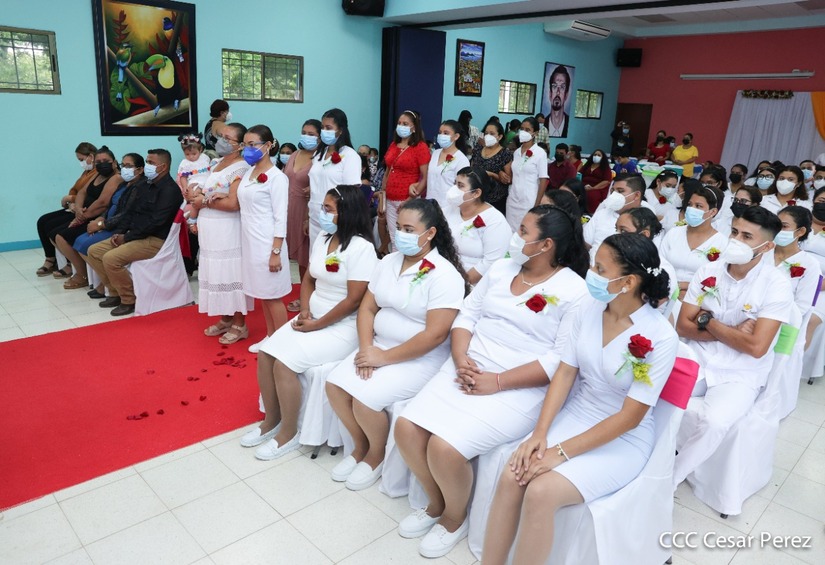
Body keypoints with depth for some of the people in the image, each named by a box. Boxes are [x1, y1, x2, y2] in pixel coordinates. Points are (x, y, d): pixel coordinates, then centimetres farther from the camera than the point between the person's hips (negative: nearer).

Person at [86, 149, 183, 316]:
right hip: (135, 237, 10)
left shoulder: (170, 189, -15)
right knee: (94, 251, 6)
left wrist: (127, 237, -16)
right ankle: (115, 293, 12)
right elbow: (132, 213, 18)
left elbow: (155, 222, -22)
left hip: (155, 240, -10)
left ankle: (129, 300, -8)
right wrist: (119, 233, 0)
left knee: (111, 258, -25)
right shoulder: (144, 186, 14)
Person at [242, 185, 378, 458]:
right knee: (265, 353, -4)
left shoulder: (361, 248, -19)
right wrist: (304, 311, -3)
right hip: (313, 318, 8)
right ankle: (271, 421, 14)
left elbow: (354, 300, -21)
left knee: (284, 363, -19)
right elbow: (308, 278, 14)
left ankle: (289, 434, 1)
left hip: (341, 326, -8)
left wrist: (318, 325, -15)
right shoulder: (322, 239, 8)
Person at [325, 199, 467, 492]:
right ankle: (361, 446, 16)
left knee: (364, 399, -22)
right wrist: (366, 348, -10)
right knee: (334, 384, -8)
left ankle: (376, 455, 10)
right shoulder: (388, 261, 5)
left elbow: (434, 335, -24)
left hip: (421, 359, -7)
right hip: (379, 347, 7)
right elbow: (367, 307, 7)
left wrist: (384, 358, -19)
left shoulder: (445, 275, -18)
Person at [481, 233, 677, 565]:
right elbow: (565, 372, -2)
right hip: (575, 415, 5)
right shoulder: (589, 307, -6)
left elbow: (630, 417, -19)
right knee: (511, 477, -17)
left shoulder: (661, 338, -20)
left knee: (540, 492, -25)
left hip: (624, 439, -4)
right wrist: (540, 433, -14)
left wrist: (561, 452, -21)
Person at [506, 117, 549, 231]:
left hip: (528, 201, -5)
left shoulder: (540, 153, -6)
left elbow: (543, 180, -8)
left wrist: (537, 205, -11)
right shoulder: (516, 152, 10)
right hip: (512, 200, 5)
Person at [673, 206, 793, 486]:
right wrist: (730, 332, -13)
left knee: (713, 421, -30)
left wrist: (708, 321, -11)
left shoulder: (777, 285, -11)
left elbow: (756, 346, -19)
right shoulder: (708, 271, 0)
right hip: (696, 361, 4)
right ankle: (692, 451, 4)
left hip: (740, 375, -3)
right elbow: (683, 326, -1)